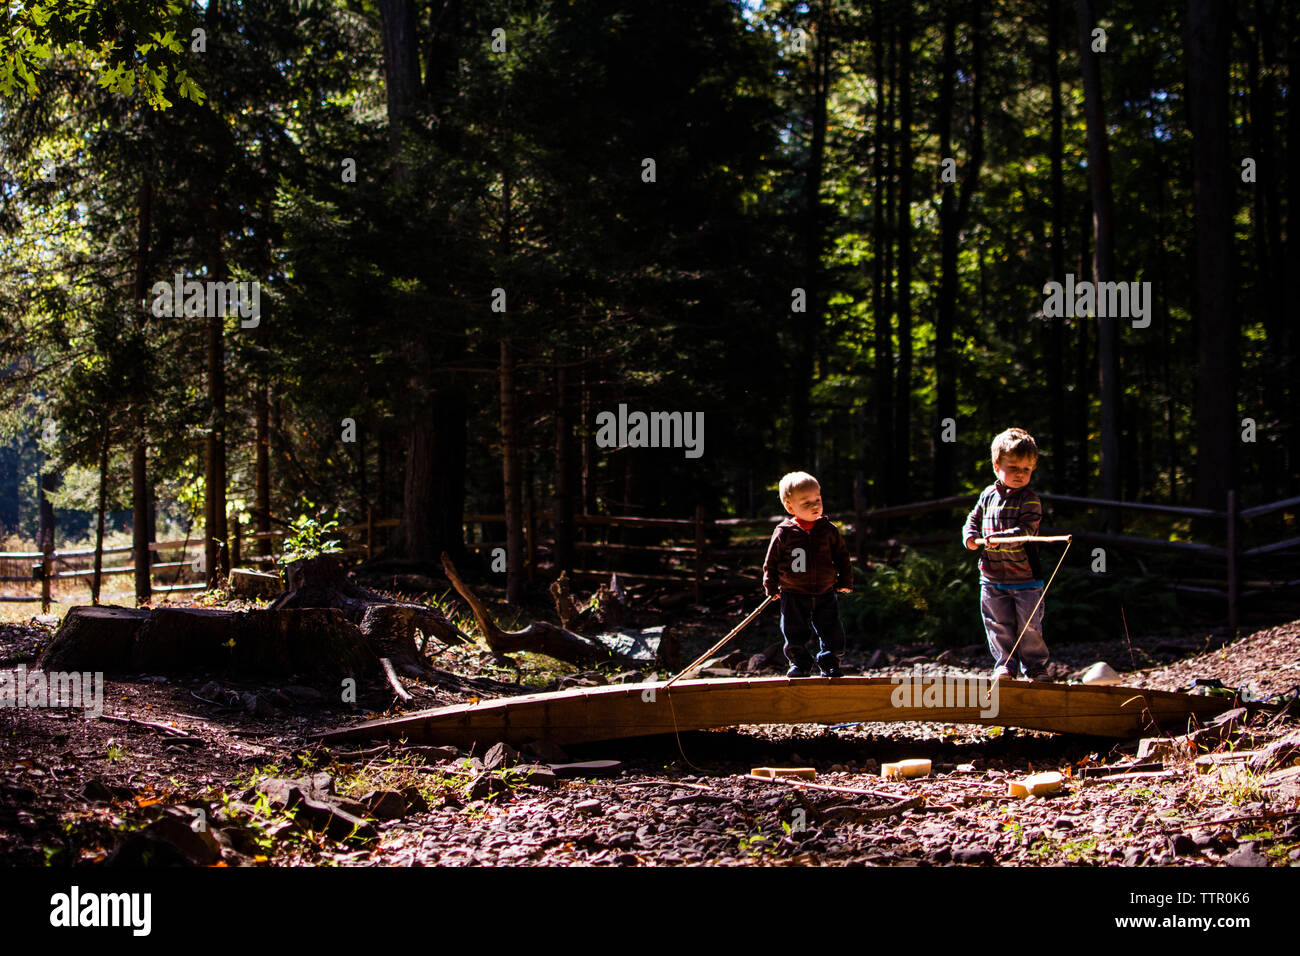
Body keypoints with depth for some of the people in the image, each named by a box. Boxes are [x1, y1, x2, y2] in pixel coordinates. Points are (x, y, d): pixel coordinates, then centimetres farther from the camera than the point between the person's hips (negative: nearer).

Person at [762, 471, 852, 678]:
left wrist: (845, 581, 8)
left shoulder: (829, 530, 0)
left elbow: (842, 556, 10)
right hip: (793, 596, -1)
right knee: (795, 635, 2)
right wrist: (772, 587, 4)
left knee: (830, 632, 3)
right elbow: (771, 561, 3)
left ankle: (829, 664, 18)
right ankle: (798, 664, 18)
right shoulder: (783, 533, -6)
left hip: (825, 594, 2)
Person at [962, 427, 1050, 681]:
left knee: (1030, 626, 2)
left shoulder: (1030, 500, -7)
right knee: (999, 626, 7)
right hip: (992, 577, 4)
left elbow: (1026, 530, -18)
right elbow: (974, 518, 19)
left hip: (1025, 576, -4)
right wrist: (970, 535, -1)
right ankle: (1006, 664, 18)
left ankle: (1035, 666, 16)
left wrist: (1001, 538, -32)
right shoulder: (988, 495, 7)